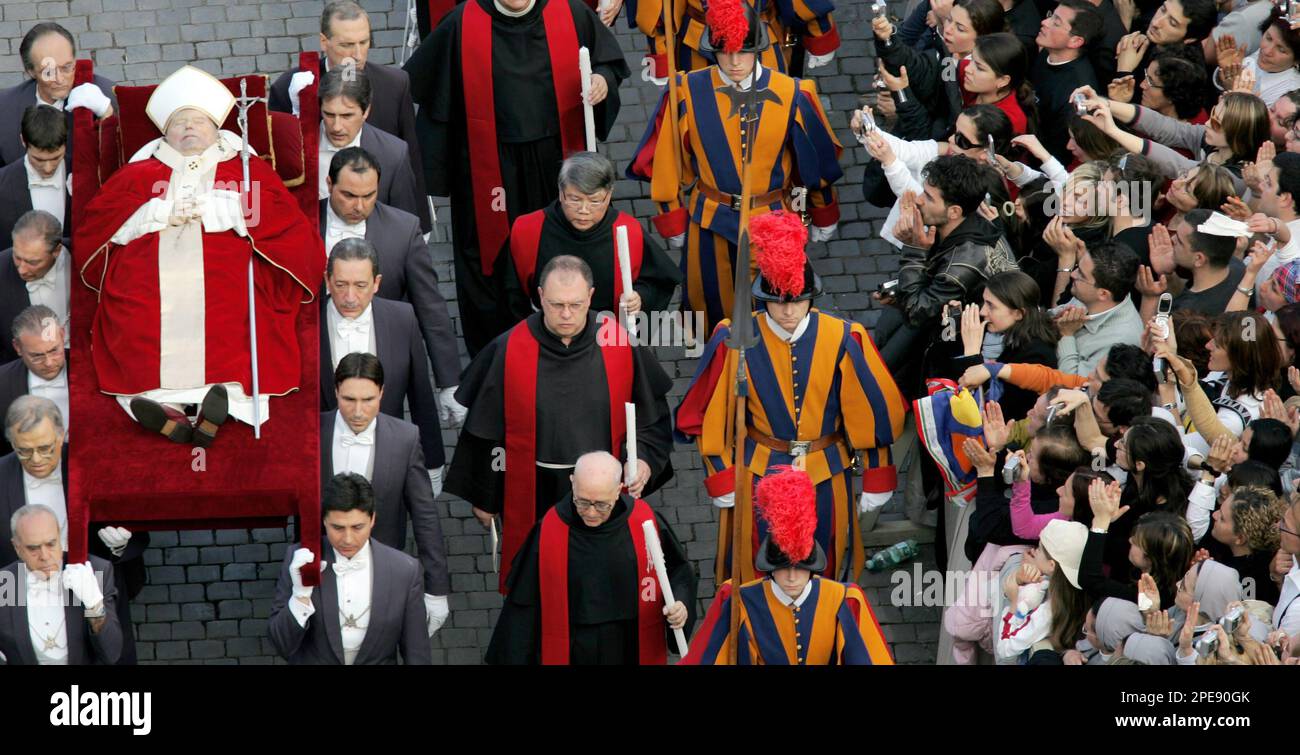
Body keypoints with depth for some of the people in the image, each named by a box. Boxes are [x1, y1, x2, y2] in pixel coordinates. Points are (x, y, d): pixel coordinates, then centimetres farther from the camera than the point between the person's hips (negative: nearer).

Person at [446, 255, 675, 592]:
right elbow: (484, 427, 0)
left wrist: (645, 461, -14)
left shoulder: (620, 346, -8)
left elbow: (653, 416, 4)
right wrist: (482, 497, 5)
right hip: (533, 499, -1)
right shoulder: (509, 350, -11)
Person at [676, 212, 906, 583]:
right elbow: (712, 416, -4)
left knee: (823, 573, 16)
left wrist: (876, 480, 0)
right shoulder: (736, 341, -15)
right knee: (757, 576, 10)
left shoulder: (842, 340, -13)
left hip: (825, 477, 1)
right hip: (758, 474, -1)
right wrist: (722, 479, -2)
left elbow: (872, 413, -4)